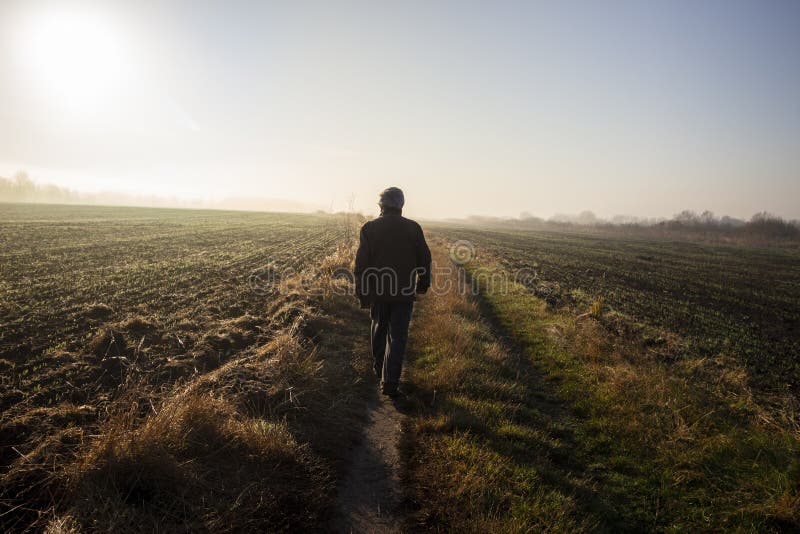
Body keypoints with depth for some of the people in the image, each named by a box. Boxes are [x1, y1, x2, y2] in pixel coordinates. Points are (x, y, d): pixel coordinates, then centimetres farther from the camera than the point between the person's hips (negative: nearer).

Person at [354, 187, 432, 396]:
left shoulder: (370, 228, -6)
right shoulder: (413, 228, -3)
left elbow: (361, 263, -7)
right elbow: (424, 259, 3)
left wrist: (361, 292, 0)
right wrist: (423, 283, 18)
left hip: (377, 291, 1)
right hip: (404, 293, -1)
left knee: (379, 328, 21)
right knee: (397, 337, 3)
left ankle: (380, 368, 38)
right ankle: (389, 381, -3)